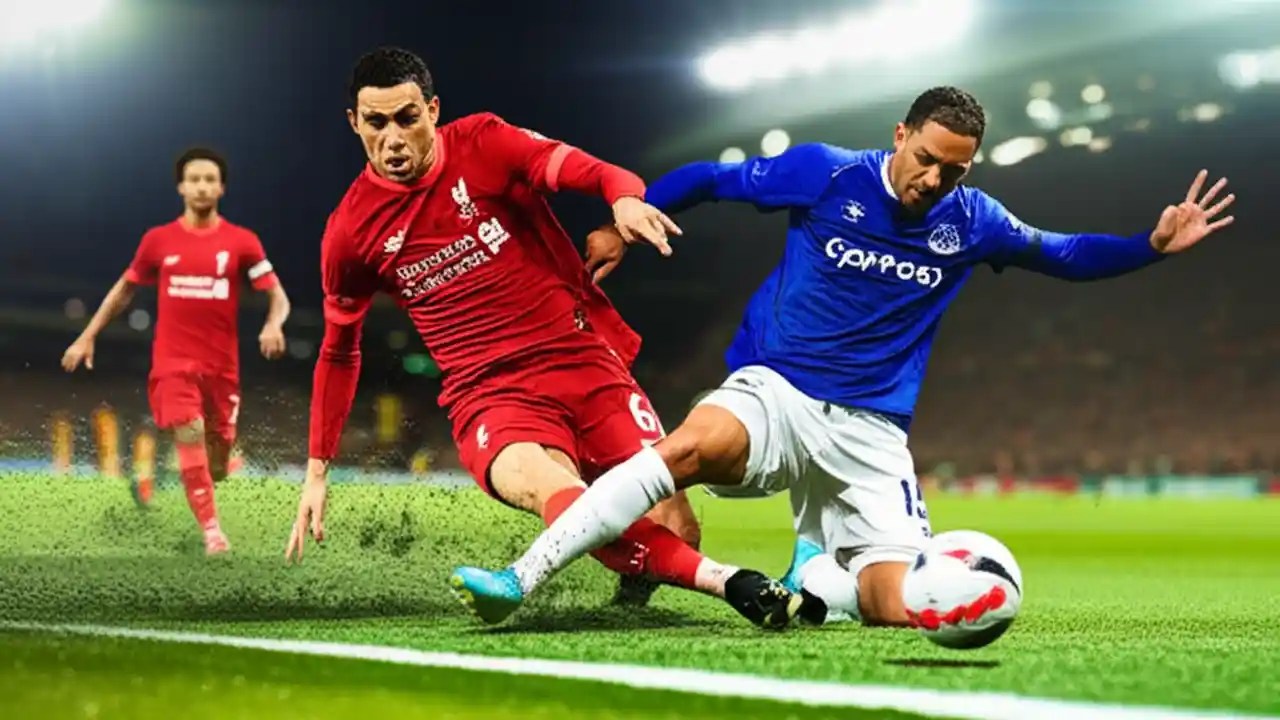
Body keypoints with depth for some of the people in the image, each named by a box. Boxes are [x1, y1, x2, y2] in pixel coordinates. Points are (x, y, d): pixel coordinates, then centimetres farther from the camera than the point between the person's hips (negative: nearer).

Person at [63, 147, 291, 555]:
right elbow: (124, 290, 15)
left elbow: (277, 296, -3)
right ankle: (212, 531, -21)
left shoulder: (242, 241, -1)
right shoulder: (158, 240, 3)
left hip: (222, 364, 1)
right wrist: (87, 337, 12)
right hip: (173, 362, -1)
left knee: (218, 454, 9)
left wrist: (274, 325, -25)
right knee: (190, 437, -19)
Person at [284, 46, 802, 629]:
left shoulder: (482, 143, -1)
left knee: (676, 528, -10)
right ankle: (721, 579, -41)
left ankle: (636, 565, 26)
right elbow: (338, 352, 17)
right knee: (550, 489, -36)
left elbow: (598, 173, -13)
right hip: (491, 399, -1)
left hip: (588, 363, 1)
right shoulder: (350, 232, 3)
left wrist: (625, 199, -37)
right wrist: (317, 469, 15)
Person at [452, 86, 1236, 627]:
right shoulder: (825, 174, -5)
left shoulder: (971, 221, 4)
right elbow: (707, 179, 5)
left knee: (898, 609, -12)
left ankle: (814, 573, 24)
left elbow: (1063, 254, 19)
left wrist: (1152, 245, 7)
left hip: (871, 431, 3)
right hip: (774, 389, -3)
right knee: (691, 447, -37)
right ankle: (522, 578, -33)